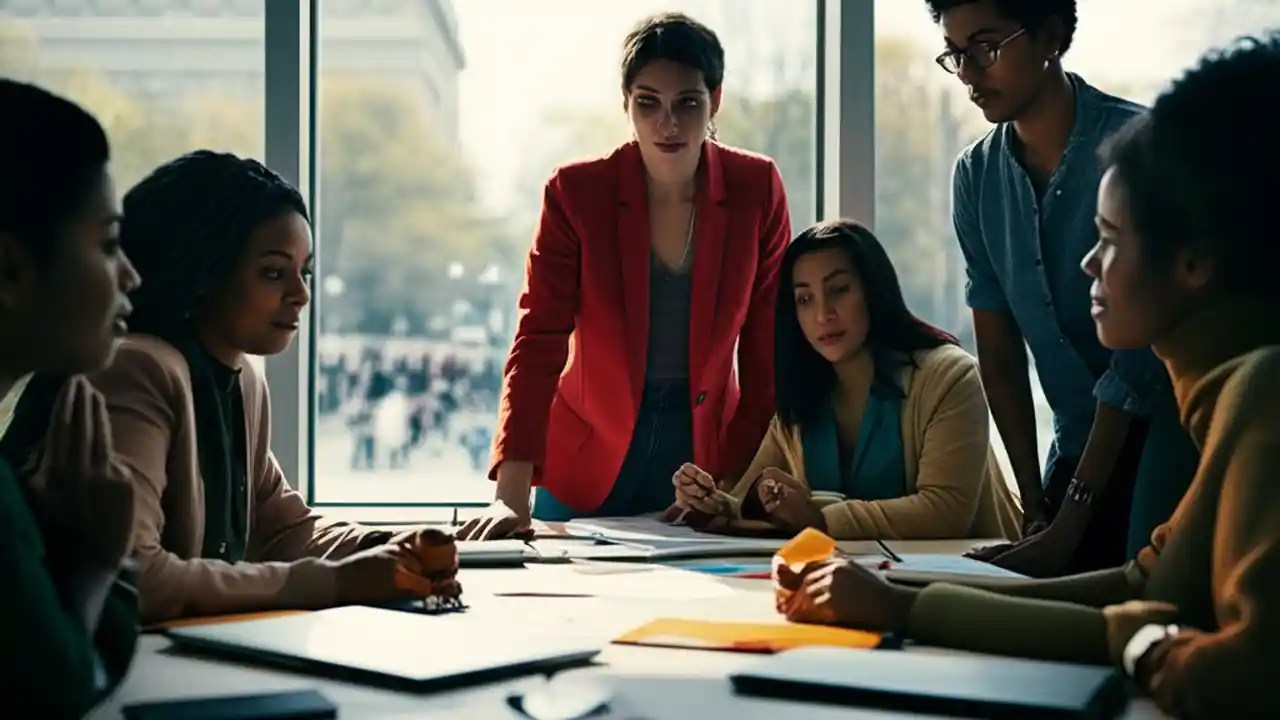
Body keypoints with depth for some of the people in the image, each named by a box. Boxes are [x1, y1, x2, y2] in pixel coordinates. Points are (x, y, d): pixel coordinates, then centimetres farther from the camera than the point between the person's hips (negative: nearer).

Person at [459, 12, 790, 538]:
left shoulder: (757, 189, -9)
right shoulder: (576, 193, -14)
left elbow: (767, 345, -2)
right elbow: (538, 342, -17)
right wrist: (512, 496, -26)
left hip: (708, 449, 1)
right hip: (588, 464, -1)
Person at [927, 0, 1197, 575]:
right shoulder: (975, 176, 0)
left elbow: (1139, 355, -19)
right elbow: (999, 355, 4)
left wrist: (1068, 528, -19)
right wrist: (1035, 510, -1)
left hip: (1163, 436, -5)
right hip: (1077, 446, 5)